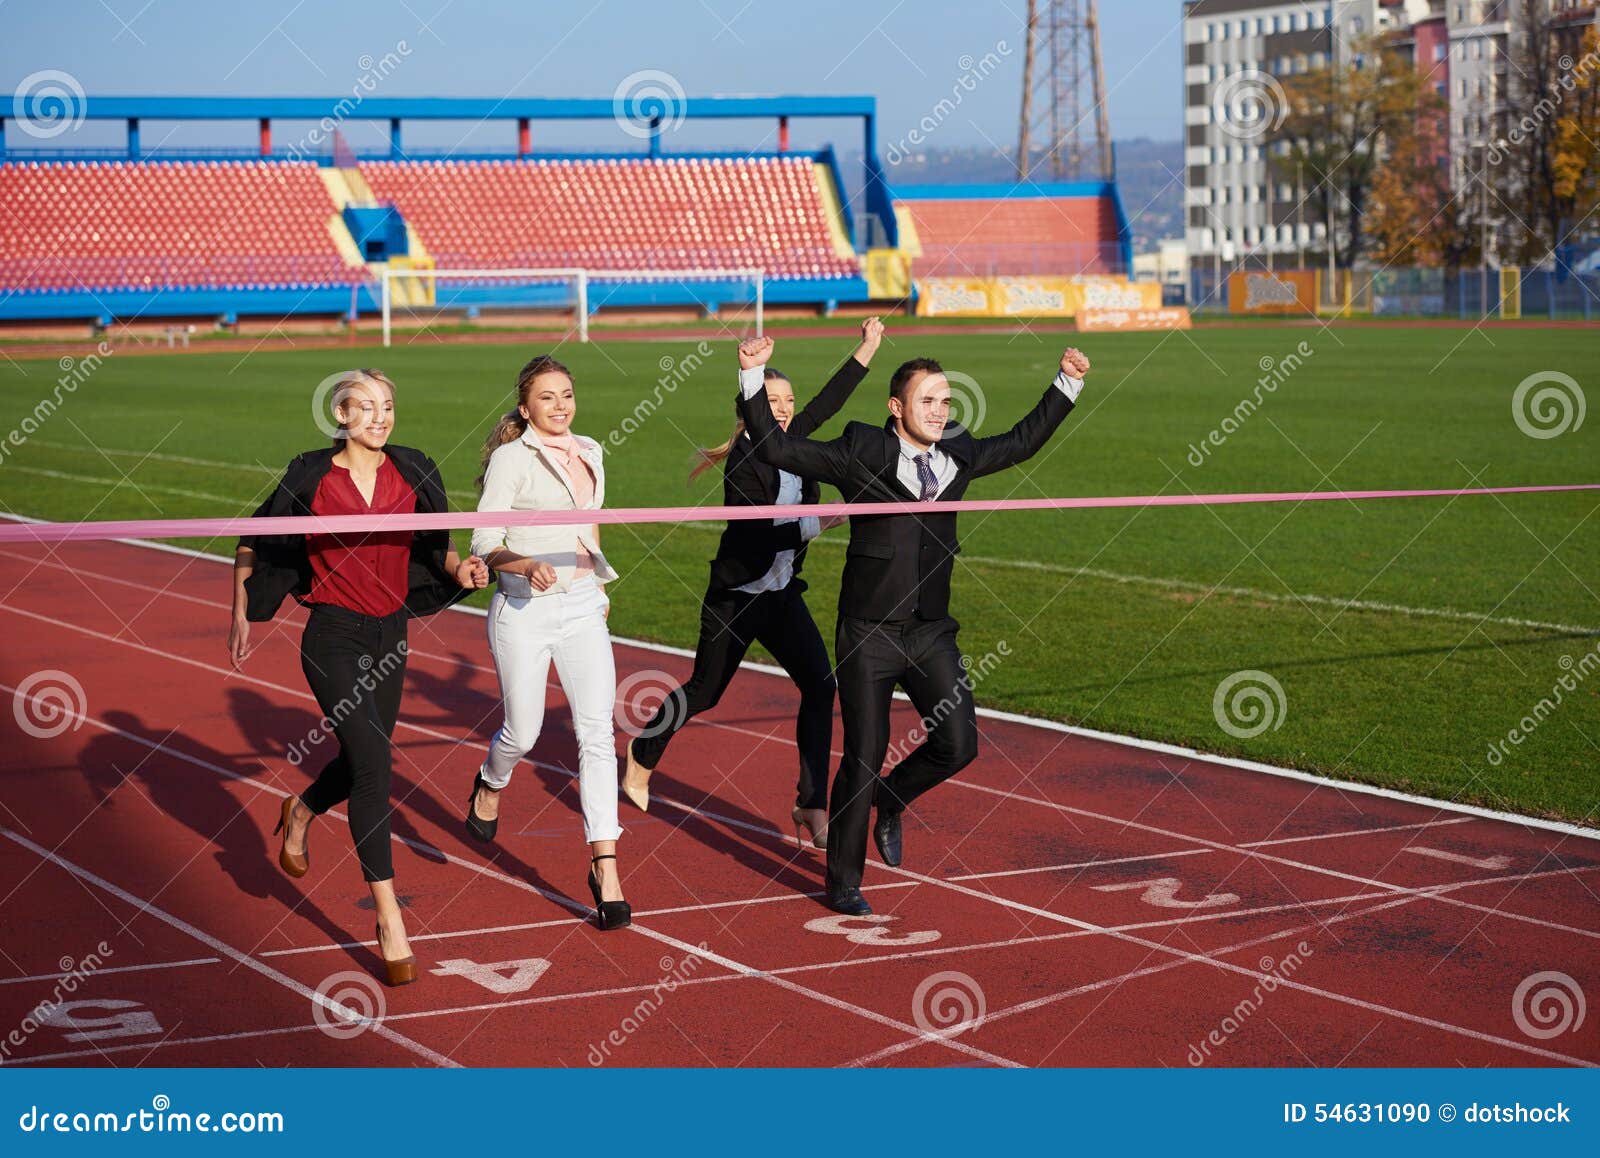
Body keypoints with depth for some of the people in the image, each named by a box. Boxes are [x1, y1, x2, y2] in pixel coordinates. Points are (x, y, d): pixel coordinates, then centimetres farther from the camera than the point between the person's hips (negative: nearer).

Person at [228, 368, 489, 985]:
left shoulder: (412, 472, 0)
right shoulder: (311, 477, -9)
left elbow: (435, 544, 11)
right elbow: (252, 546, 2)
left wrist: (460, 568, -10)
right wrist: (241, 617, -3)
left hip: (390, 636, 5)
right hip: (333, 638, -5)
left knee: (363, 760, 18)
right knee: (373, 763, -17)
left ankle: (300, 813, 54)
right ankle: (389, 921, -13)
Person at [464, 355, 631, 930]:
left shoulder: (588, 451, 11)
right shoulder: (512, 459, -8)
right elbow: (484, 543, -12)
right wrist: (529, 565, -29)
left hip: (583, 607, 4)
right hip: (524, 608, -4)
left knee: (597, 731, -8)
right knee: (523, 731, 5)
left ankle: (604, 866, -9)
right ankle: (490, 784, 43)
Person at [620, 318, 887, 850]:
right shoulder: (743, 462, -16)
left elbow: (827, 404, 14)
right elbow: (758, 534, -24)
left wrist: (867, 349, 15)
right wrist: (812, 526, -32)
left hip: (782, 593, 6)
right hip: (736, 596, -6)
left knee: (819, 685, -10)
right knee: (704, 692, 7)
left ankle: (812, 806, -7)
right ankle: (643, 753, 36)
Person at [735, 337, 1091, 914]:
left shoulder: (959, 455, 5)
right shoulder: (860, 454, -9)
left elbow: (1022, 442, 21)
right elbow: (775, 447, -11)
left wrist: (1067, 385, 20)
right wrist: (753, 377, -21)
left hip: (931, 633, 4)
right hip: (868, 635, -4)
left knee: (958, 743, -7)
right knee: (863, 758, 0)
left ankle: (890, 801, 26)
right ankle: (843, 882, 18)